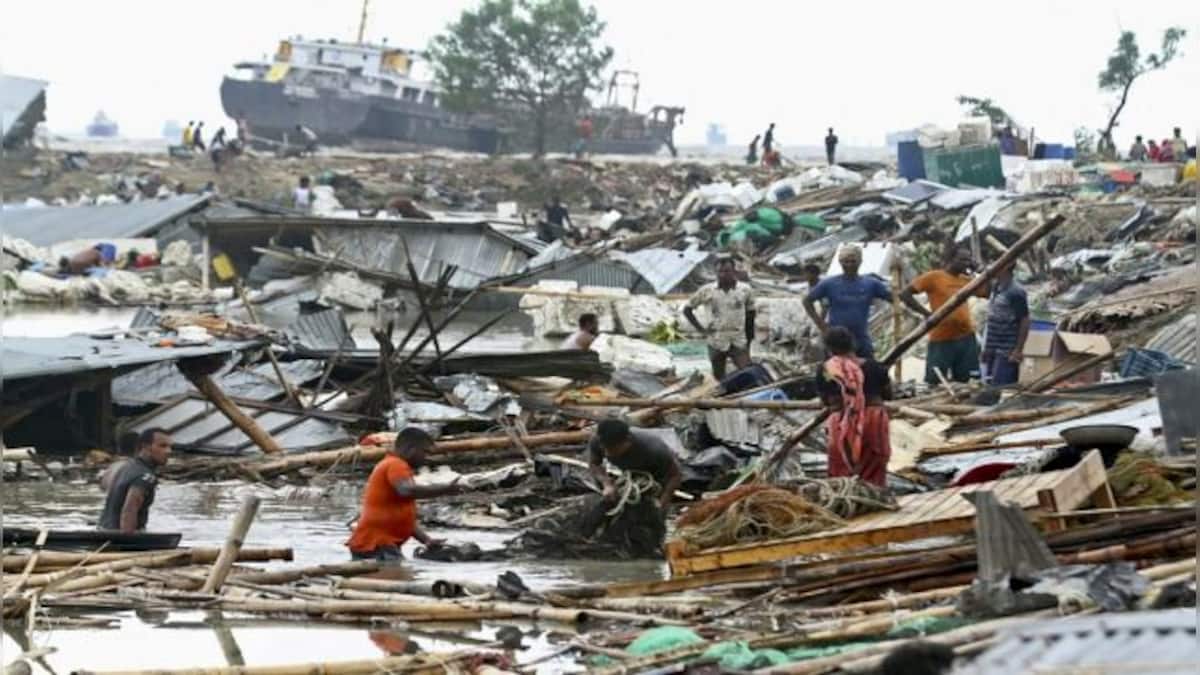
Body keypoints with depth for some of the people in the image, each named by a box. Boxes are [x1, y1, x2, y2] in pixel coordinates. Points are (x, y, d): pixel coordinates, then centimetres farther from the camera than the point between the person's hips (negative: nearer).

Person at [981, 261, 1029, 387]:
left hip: (1007, 352, -9)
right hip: (993, 350, 9)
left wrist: (1018, 350, -16)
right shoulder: (995, 287, 11)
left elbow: (1025, 322, -14)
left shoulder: (1016, 292, -14)